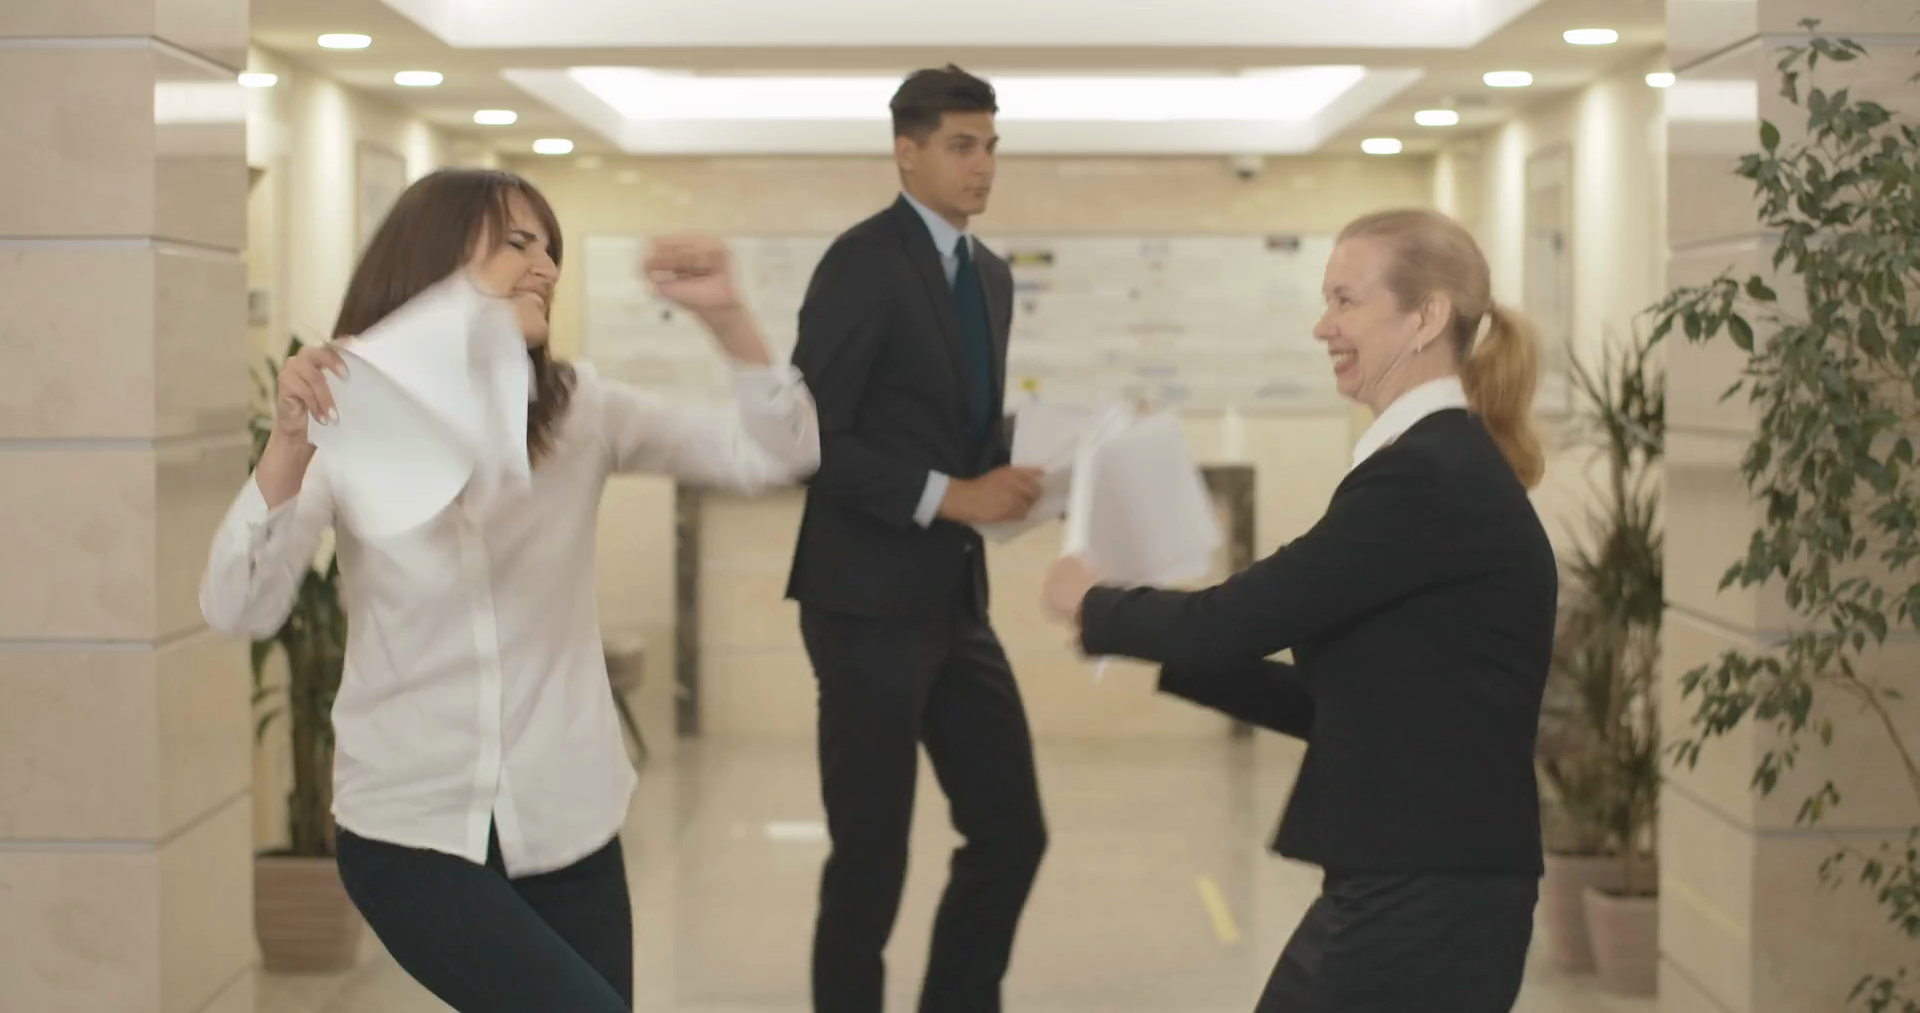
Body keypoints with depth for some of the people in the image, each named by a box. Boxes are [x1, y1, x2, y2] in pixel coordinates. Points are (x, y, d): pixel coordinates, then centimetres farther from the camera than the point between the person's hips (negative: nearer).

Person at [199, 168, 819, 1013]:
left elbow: (775, 457, -5)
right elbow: (238, 611, -14)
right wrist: (290, 444, -28)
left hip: (567, 829, 3)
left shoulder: (578, 412, 2)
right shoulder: (354, 422, -5)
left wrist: (724, 316, -20)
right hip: (411, 836, -3)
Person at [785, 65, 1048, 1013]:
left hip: (955, 598, 8)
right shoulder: (865, 260, -12)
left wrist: (1006, 480, 1)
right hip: (871, 599, -8)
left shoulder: (991, 275, 13)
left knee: (1012, 833, 9)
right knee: (871, 857, 0)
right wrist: (947, 498, -21)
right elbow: (808, 434, -18)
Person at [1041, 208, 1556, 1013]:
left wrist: (1092, 607, 1)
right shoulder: (1441, 469, 13)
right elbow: (1331, 702, 17)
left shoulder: (1430, 477, -17)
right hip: (1393, 894, 9)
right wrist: (1161, 652, 15)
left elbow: (1236, 619, -17)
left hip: (1428, 909, -9)